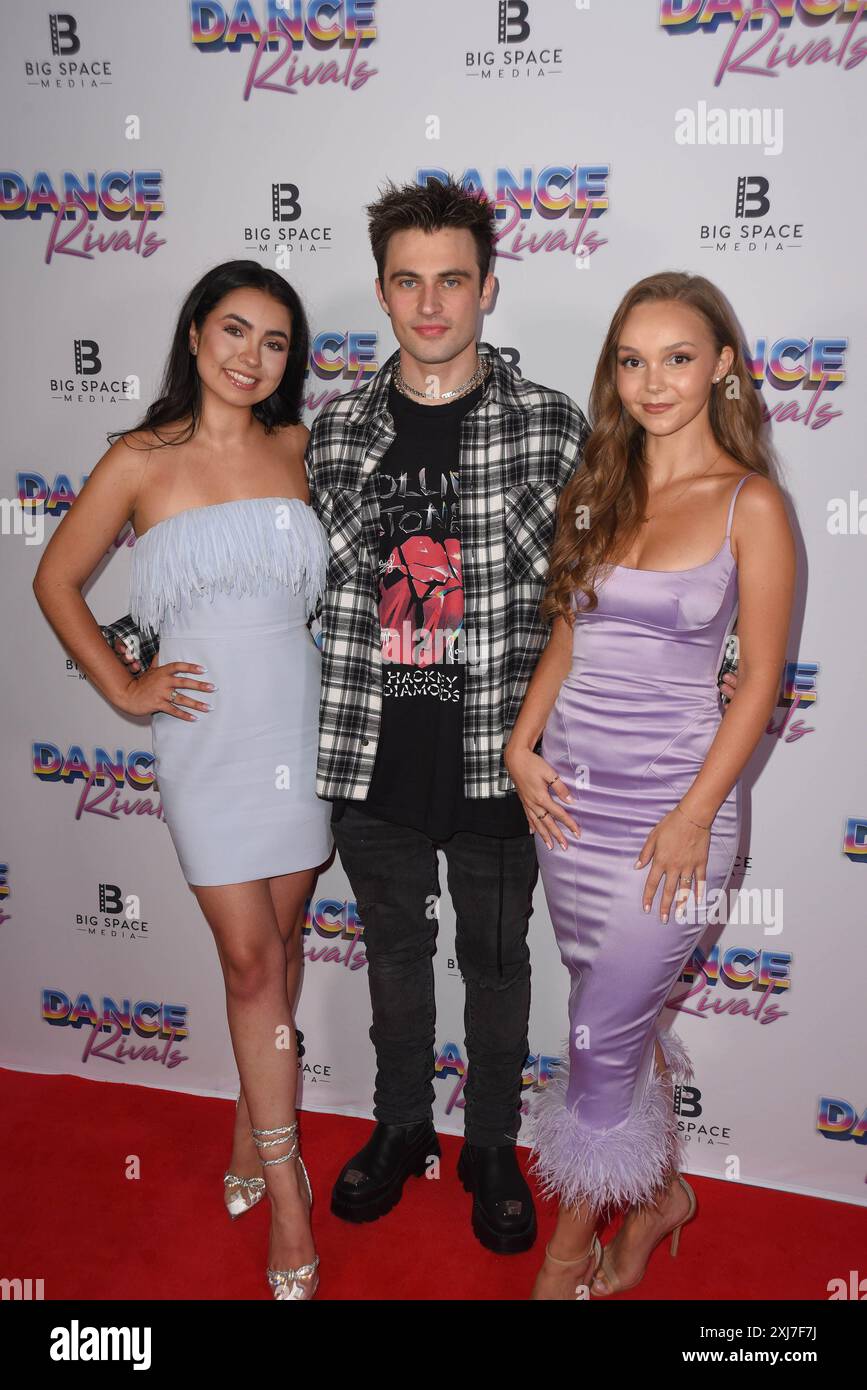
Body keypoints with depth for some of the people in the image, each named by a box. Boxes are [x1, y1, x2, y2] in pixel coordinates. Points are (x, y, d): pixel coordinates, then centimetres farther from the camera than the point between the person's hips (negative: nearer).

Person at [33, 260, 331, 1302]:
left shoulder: (298, 447, 5)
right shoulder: (140, 461, -3)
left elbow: (337, 565, 22)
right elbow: (56, 582, 6)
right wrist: (122, 688, 0)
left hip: (302, 722, 3)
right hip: (207, 735, -3)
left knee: (279, 942, 13)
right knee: (251, 958, 0)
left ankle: (253, 1124, 35)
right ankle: (286, 1193, 13)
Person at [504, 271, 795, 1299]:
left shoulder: (749, 503, -7)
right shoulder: (600, 490, 8)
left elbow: (761, 675, -8)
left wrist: (695, 815, -13)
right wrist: (522, 744, -1)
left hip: (672, 799, -5)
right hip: (569, 790, 5)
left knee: (603, 1037, 3)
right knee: (624, 1014, 18)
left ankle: (570, 1251, 26)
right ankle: (661, 1189, 42)